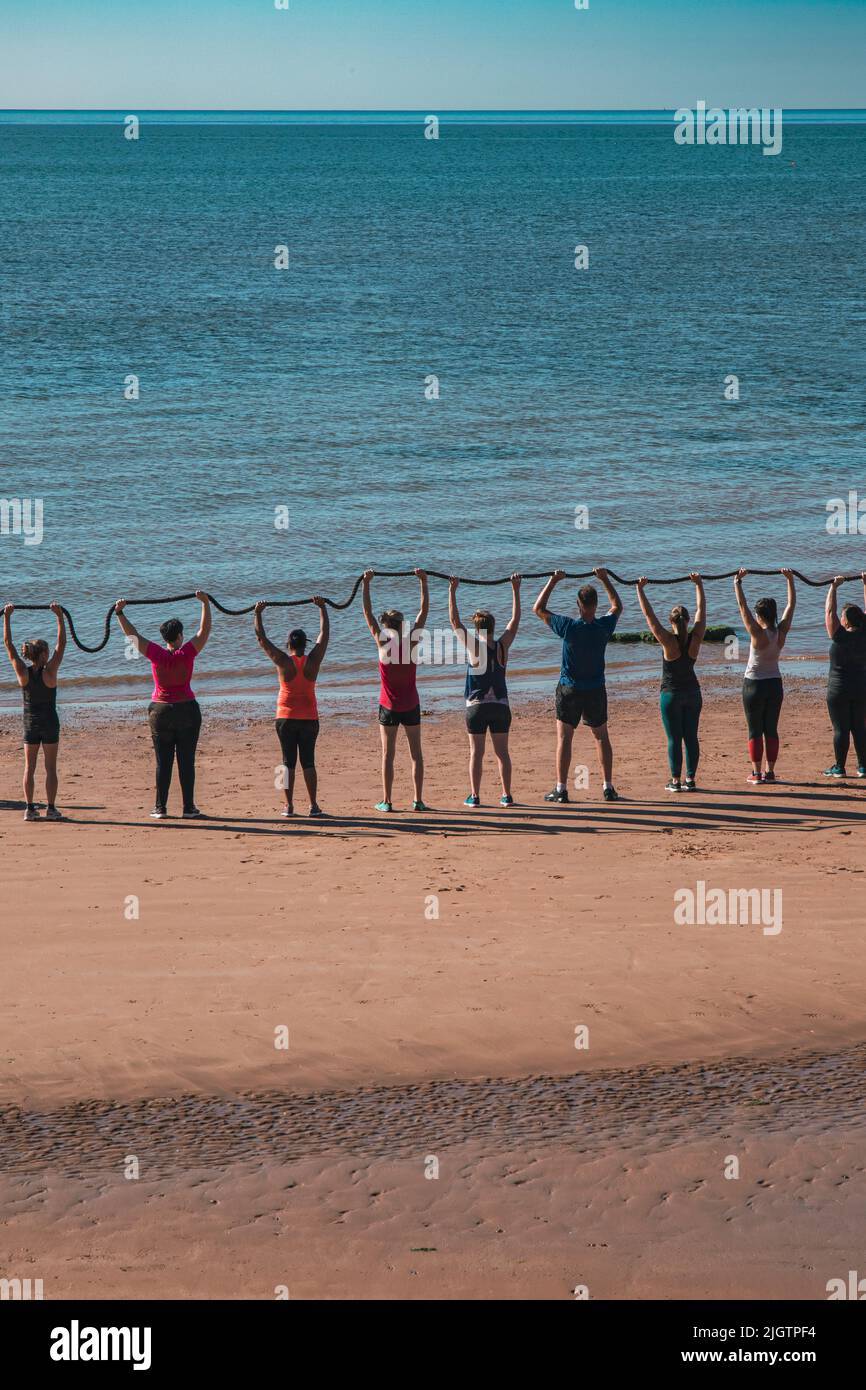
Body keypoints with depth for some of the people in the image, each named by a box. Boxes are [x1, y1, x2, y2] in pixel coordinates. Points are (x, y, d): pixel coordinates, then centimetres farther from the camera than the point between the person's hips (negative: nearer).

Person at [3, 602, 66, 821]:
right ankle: (51, 809, 1)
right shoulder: (49, 672, -14)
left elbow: (8, 643, -4)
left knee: (29, 767, 7)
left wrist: (7, 617, -3)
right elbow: (61, 643, -11)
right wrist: (59, 616, -10)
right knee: (50, 768, 2)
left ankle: (29, 808, 5)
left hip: (30, 723, 3)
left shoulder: (23, 672, -8)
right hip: (49, 722, -3)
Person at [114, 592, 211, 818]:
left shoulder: (157, 654, -7)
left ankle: (160, 808, 4)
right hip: (187, 711, -1)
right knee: (186, 761, 3)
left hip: (160, 712, 1)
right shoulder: (186, 654, -9)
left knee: (163, 762, 4)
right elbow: (205, 630, -3)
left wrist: (119, 613, 7)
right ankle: (189, 808, 4)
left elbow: (132, 634, -1)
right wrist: (205, 603, 1)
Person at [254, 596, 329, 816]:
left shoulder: (284, 662, -8)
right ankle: (313, 805, 2)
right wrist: (322, 608, 15)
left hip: (286, 718, -1)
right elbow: (325, 633, 7)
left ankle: (289, 805, 1)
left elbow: (261, 639, -2)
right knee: (308, 762, 4)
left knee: (289, 762, 3)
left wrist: (258, 614, 7)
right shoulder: (313, 660, -5)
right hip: (309, 718, 1)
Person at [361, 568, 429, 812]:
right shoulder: (412, 640, -7)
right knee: (416, 754, 7)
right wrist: (423, 581, 7)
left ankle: (386, 801, 3)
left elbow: (368, 613, -5)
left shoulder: (383, 642, -10)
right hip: (411, 706, 1)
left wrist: (366, 583, 0)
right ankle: (418, 800, 5)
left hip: (389, 707, -1)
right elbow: (424, 610, 1)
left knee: (388, 755, 3)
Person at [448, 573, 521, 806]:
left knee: (476, 752, 2)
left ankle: (474, 796, 1)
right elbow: (515, 620, 8)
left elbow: (455, 621, -7)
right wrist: (516, 590, 13)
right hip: (501, 706, 2)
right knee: (502, 752, 8)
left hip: (476, 706, -2)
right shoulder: (502, 646, -3)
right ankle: (507, 795, 8)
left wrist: (452, 591, -4)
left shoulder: (474, 647, -10)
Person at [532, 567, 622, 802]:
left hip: (569, 689, -2)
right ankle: (608, 787, 12)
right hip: (596, 690, 2)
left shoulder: (569, 627, -16)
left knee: (564, 738, 1)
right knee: (601, 737, 13)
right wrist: (605, 580, 17)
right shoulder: (604, 627, -9)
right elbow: (617, 606, 14)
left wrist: (553, 581, 0)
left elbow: (538, 609, -4)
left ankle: (561, 789, -1)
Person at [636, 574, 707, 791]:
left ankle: (676, 781, 2)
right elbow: (701, 610, 4)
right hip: (692, 692, 4)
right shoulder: (695, 639, -7)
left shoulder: (668, 641, -17)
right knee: (691, 737, 7)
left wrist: (640, 590, -8)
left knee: (674, 738, 0)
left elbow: (648, 614, -15)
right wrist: (699, 585, 14)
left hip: (671, 694, -3)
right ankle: (690, 779, 8)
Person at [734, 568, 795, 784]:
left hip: (754, 685, -5)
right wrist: (790, 580, 14)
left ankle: (756, 773, -1)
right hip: (775, 684, 5)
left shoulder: (758, 634, -17)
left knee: (755, 731, 0)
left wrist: (738, 582, -8)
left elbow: (742, 606, -16)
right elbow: (791, 605, 7)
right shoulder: (781, 632, -4)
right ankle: (770, 772, 10)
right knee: (771, 730, 9)